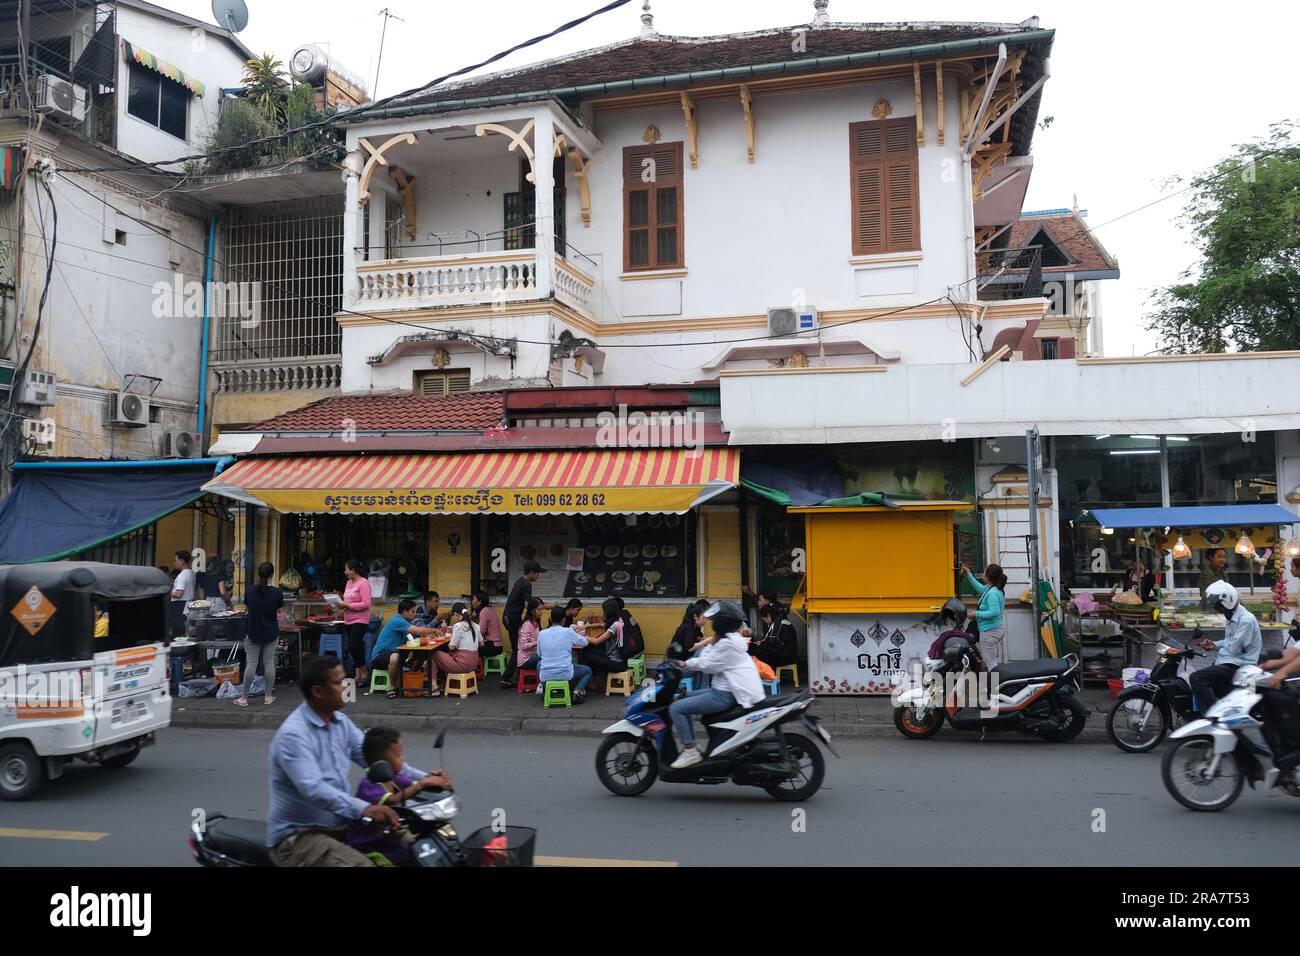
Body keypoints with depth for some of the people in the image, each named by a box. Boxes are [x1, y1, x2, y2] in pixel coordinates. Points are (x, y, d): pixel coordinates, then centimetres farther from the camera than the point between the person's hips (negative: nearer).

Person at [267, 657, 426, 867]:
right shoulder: (293, 734, -20)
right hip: (298, 836, -8)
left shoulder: (340, 721, 6)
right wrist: (364, 809, -43)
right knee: (362, 864, -30)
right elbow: (313, 790, -31)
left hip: (339, 825, 8)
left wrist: (421, 778, -6)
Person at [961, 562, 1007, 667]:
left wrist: (976, 614, -22)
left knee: (990, 663, -4)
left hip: (990, 631, -11)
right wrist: (968, 575, 26)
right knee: (992, 662, 20)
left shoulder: (993, 593, -24)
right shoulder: (990, 588, 6)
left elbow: (994, 612, -31)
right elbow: (980, 588, 27)